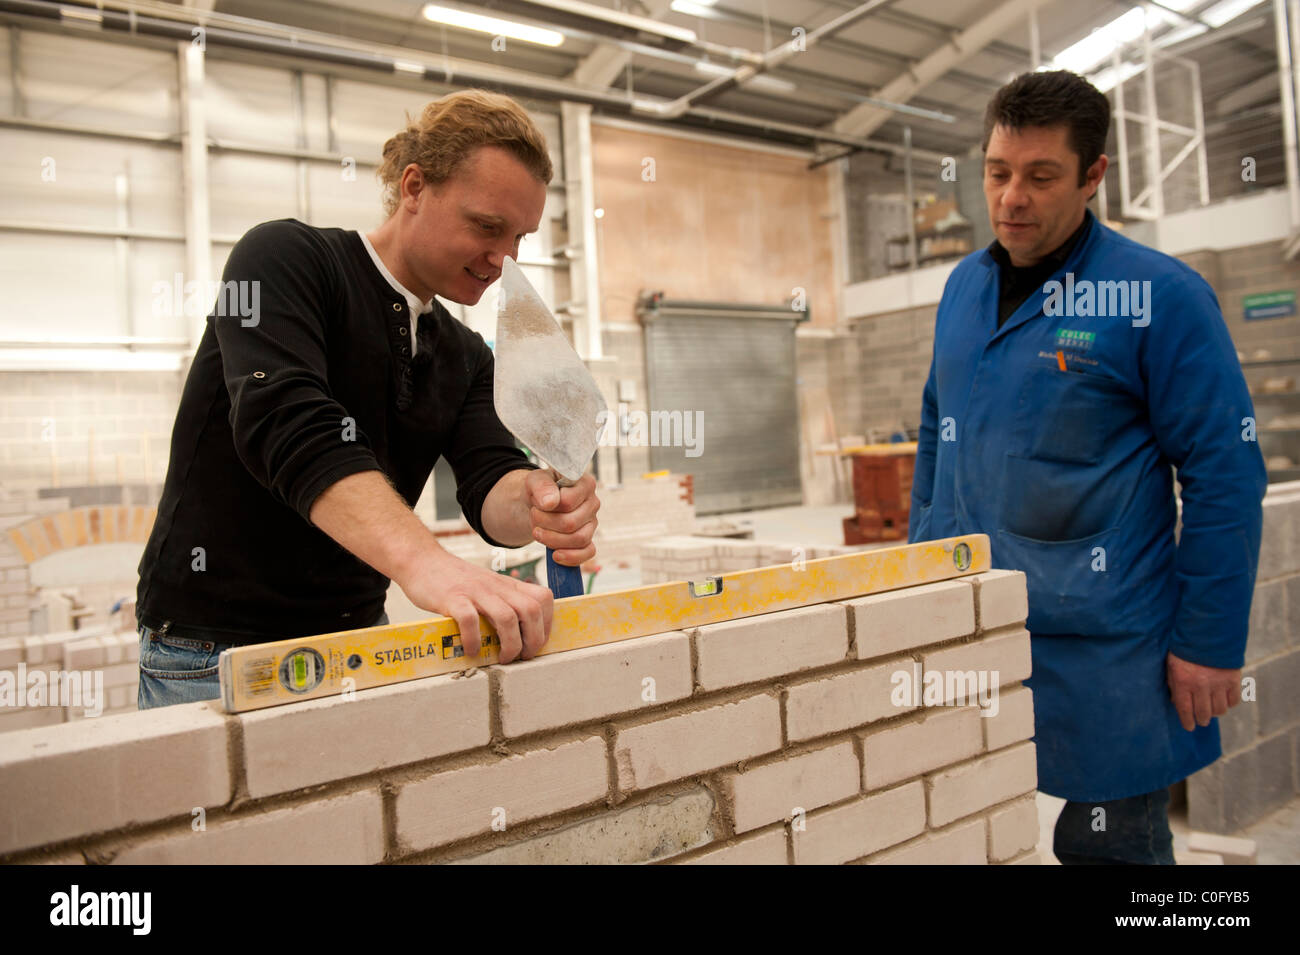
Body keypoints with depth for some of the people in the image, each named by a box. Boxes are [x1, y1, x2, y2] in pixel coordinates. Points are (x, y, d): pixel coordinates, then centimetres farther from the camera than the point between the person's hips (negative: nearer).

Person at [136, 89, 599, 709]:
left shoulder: (465, 356, 9)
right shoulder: (286, 257, -10)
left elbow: (488, 482, -5)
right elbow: (288, 426, -28)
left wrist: (533, 503, -31)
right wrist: (422, 561, -43)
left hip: (355, 636, 6)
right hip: (213, 650, -5)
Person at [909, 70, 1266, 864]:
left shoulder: (1160, 296, -11)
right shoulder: (964, 286, 8)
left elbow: (1227, 478, -11)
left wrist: (1210, 646, -11)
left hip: (1099, 652, -5)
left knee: (1108, 847, 11)